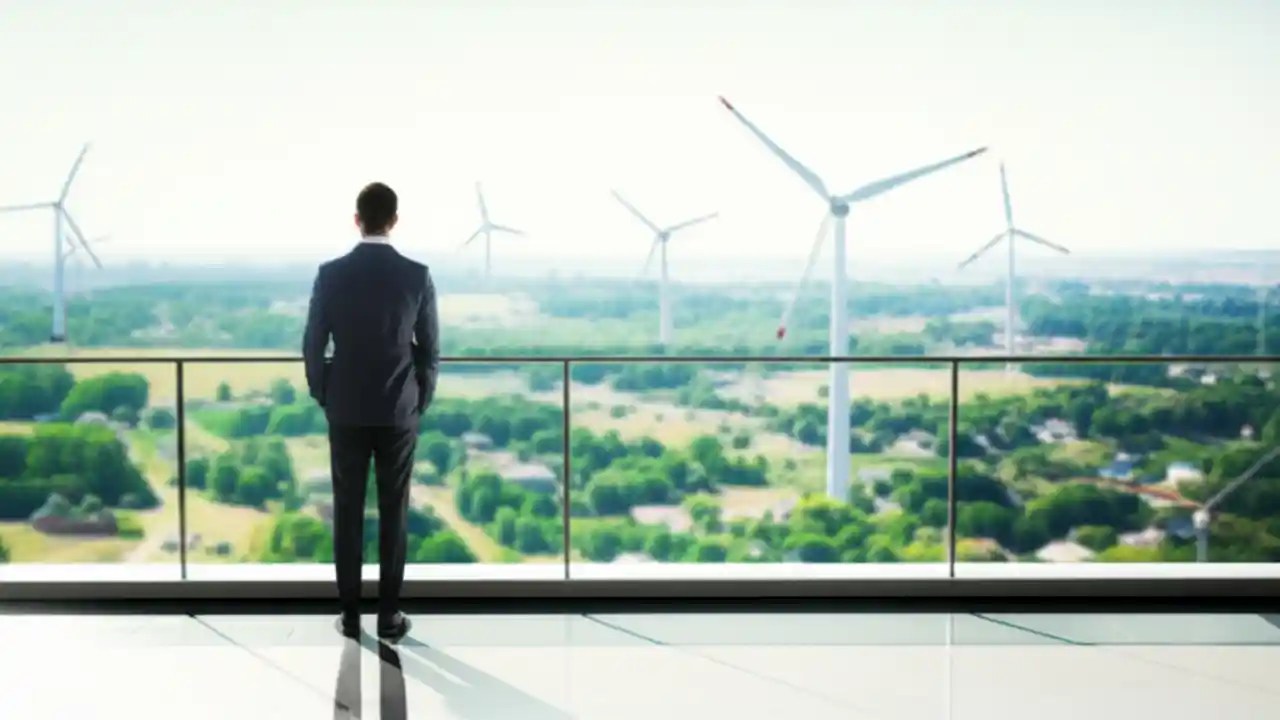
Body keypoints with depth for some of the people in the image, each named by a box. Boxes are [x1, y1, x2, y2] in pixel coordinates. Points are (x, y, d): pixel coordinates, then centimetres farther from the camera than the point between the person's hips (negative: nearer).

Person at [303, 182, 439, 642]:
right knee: (393, 513, 5)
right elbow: (430, 349, -2)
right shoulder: (417, 275, -7)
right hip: (399, 412, 0)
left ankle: (350, 614, 12)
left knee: (348, 513, 7)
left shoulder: (331, 274, -6)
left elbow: (312, 346, -2)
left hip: (346, 411, 1)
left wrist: (323, 398, 13)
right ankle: (389, 616, 9)